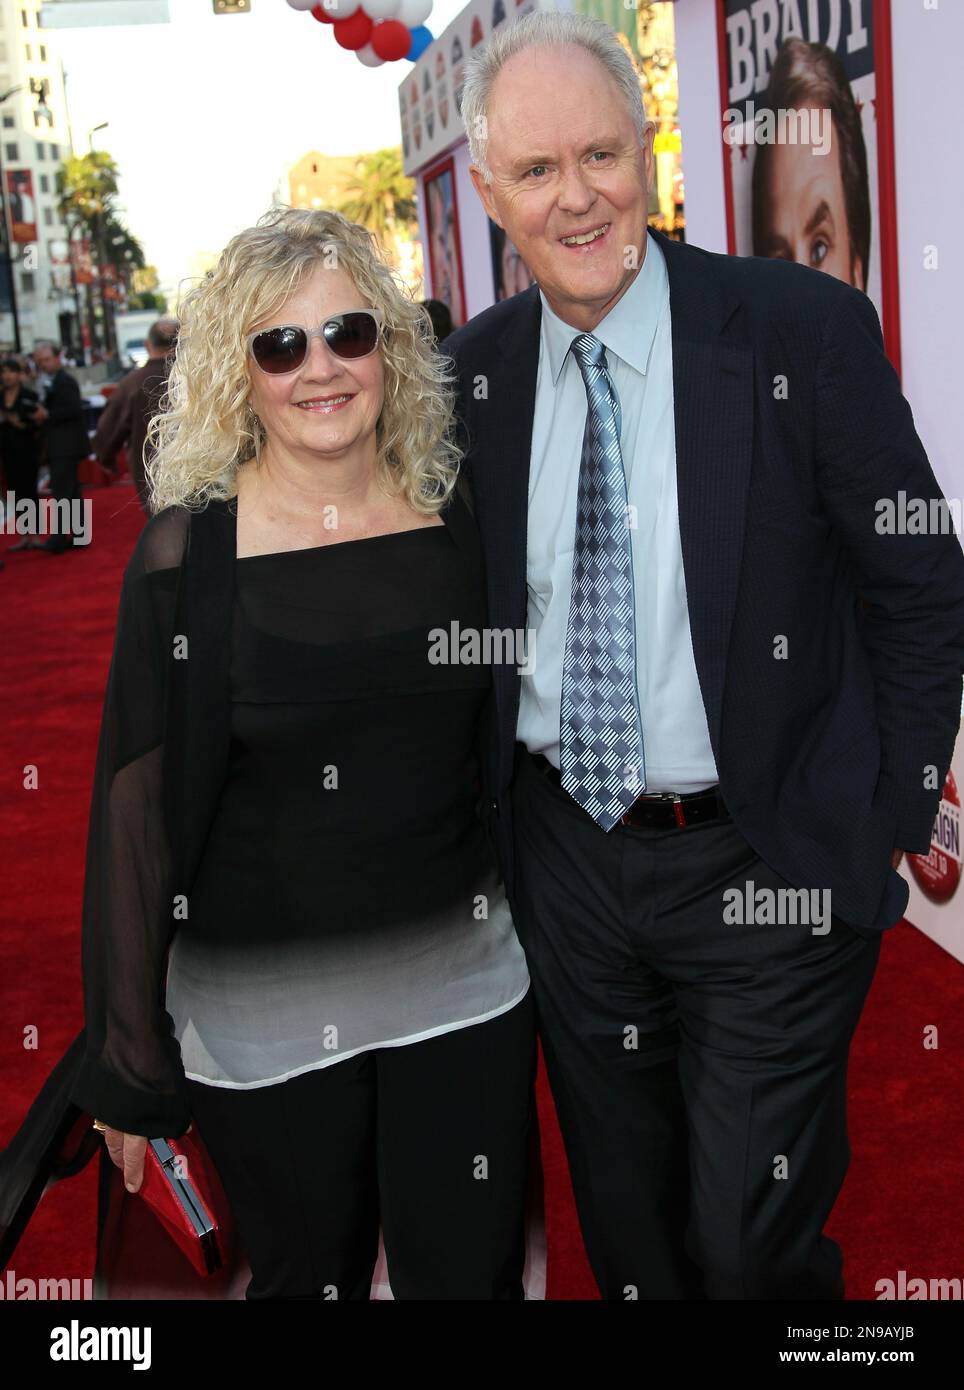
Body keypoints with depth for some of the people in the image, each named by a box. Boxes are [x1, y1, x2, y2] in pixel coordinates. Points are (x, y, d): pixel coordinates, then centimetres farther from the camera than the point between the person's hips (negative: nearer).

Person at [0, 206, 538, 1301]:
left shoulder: (458, 522, 0)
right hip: (262, 1014, -2)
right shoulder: (189, 553, -10)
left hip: (463, 982, 3)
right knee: (309, 1275, 14)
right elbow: (138, 801, -7)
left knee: (472, 1273, 12)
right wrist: (131, 1060, -3)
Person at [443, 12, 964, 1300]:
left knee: (753, 1243, 4)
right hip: (565, 853, 4)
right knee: (625, 1230, 20)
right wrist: (488, 809, 6)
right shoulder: (477, 364, 1)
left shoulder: (806, 328, -11)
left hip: (770, 867, -4)